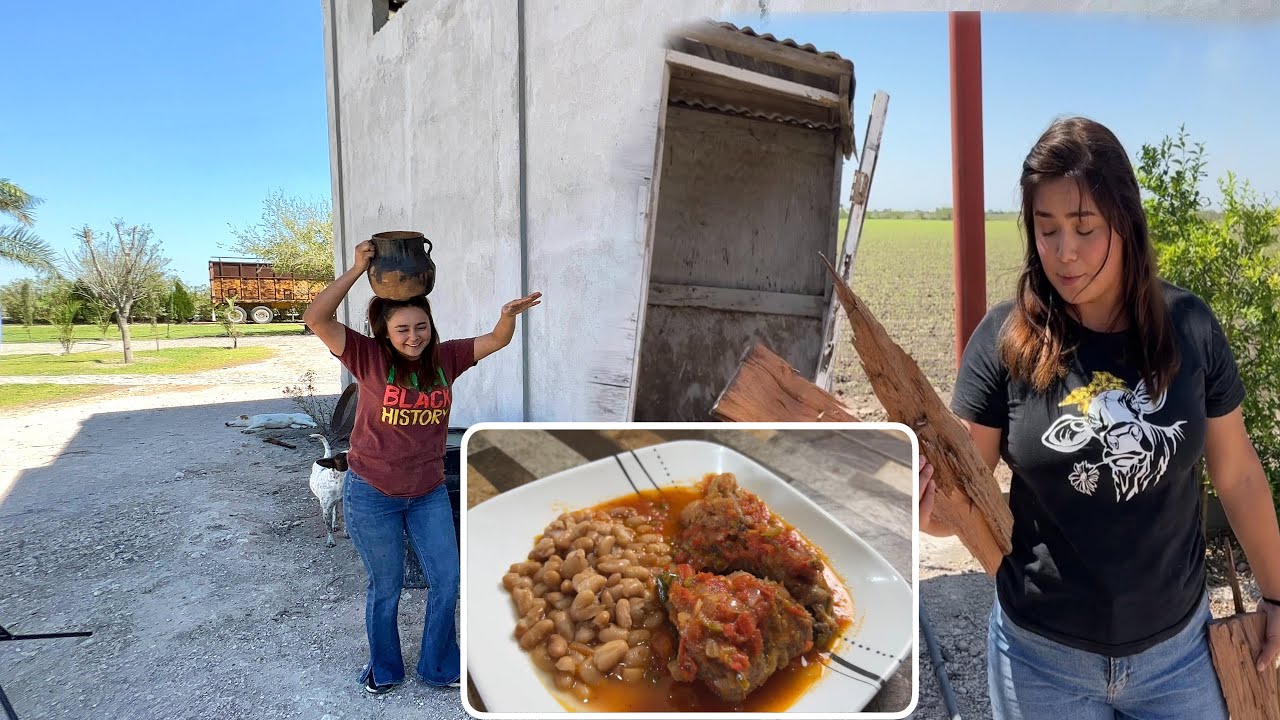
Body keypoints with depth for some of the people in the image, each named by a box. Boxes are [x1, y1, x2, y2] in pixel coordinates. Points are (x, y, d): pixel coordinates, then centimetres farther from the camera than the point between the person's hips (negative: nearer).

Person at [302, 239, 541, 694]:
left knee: (446, 581, 9)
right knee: (386, 586, 14)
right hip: (372, 494, -3)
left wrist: (509, 315, -23)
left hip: (429, 493, 4)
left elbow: (497, 340, 0)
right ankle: (384, 668, 39)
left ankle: (440, 666, 32)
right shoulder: (369, 357, -14)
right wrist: (358, 269, -28)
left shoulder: (445, 358, -4)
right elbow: (316, 318, -26)